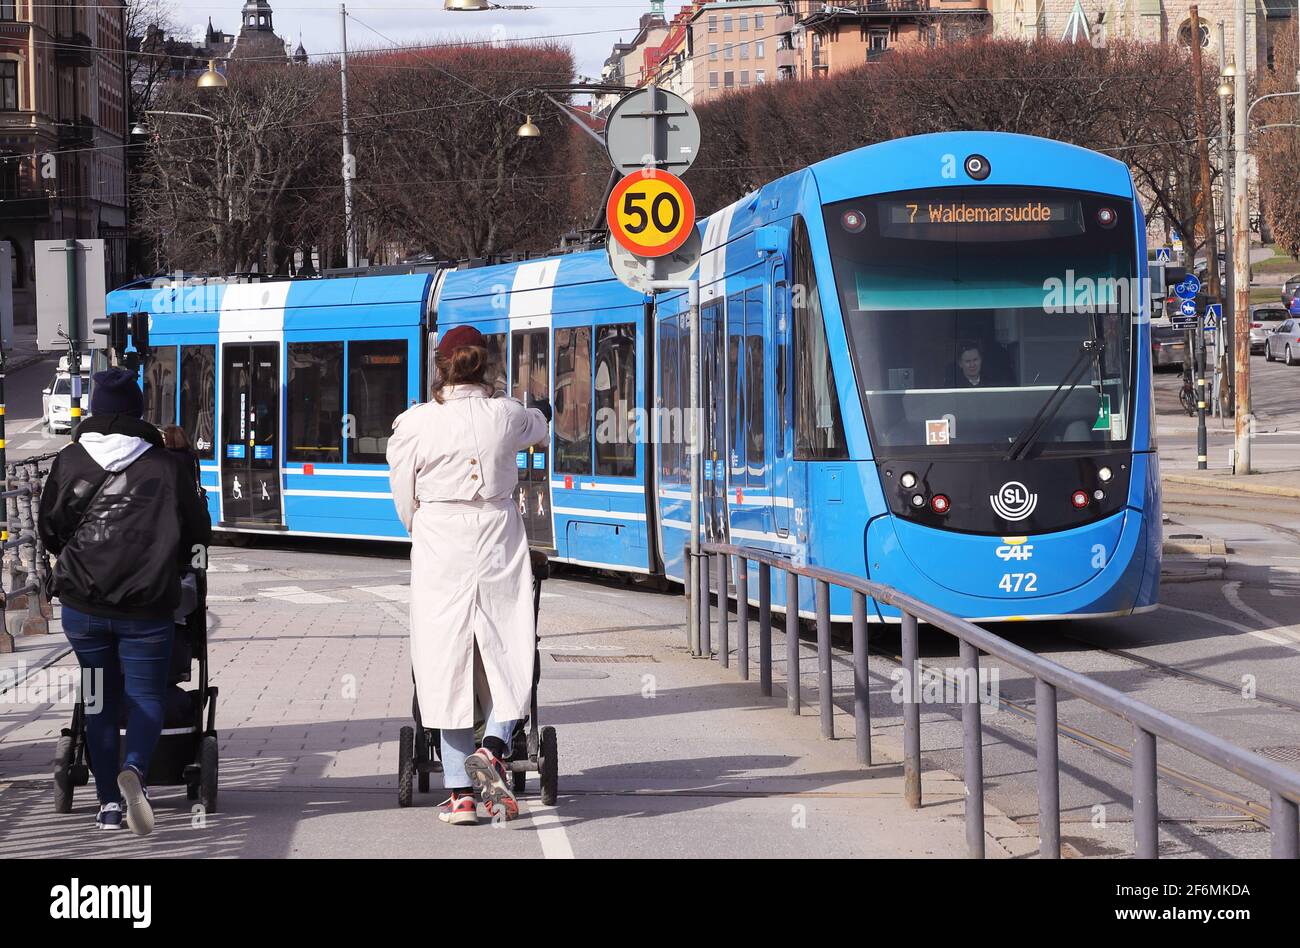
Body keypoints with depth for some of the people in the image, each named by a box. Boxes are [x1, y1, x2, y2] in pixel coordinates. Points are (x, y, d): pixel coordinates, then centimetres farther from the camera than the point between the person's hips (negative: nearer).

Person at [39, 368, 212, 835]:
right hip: (146, 606, -2)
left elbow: (49, 529, 12)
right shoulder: (167, 465, -2)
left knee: (101, 700, 13)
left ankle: (108, 801, 8)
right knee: (146, 695, 5)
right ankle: (134, 769, -22)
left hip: (83, 604, 2)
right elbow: (198, 533, 6)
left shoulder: (68, 462, 3)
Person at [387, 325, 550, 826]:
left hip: (439, 555, -1)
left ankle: (459, 793, 3)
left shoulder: (414, 424, -6)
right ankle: (493, 748, -17)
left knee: (448, 670, 4)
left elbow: (405, 502, 1)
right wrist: (542, 412, 51)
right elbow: (538, 424, 26)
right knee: (511, 662, 9)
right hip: (499, 549, 1)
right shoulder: (506, 415, 0)